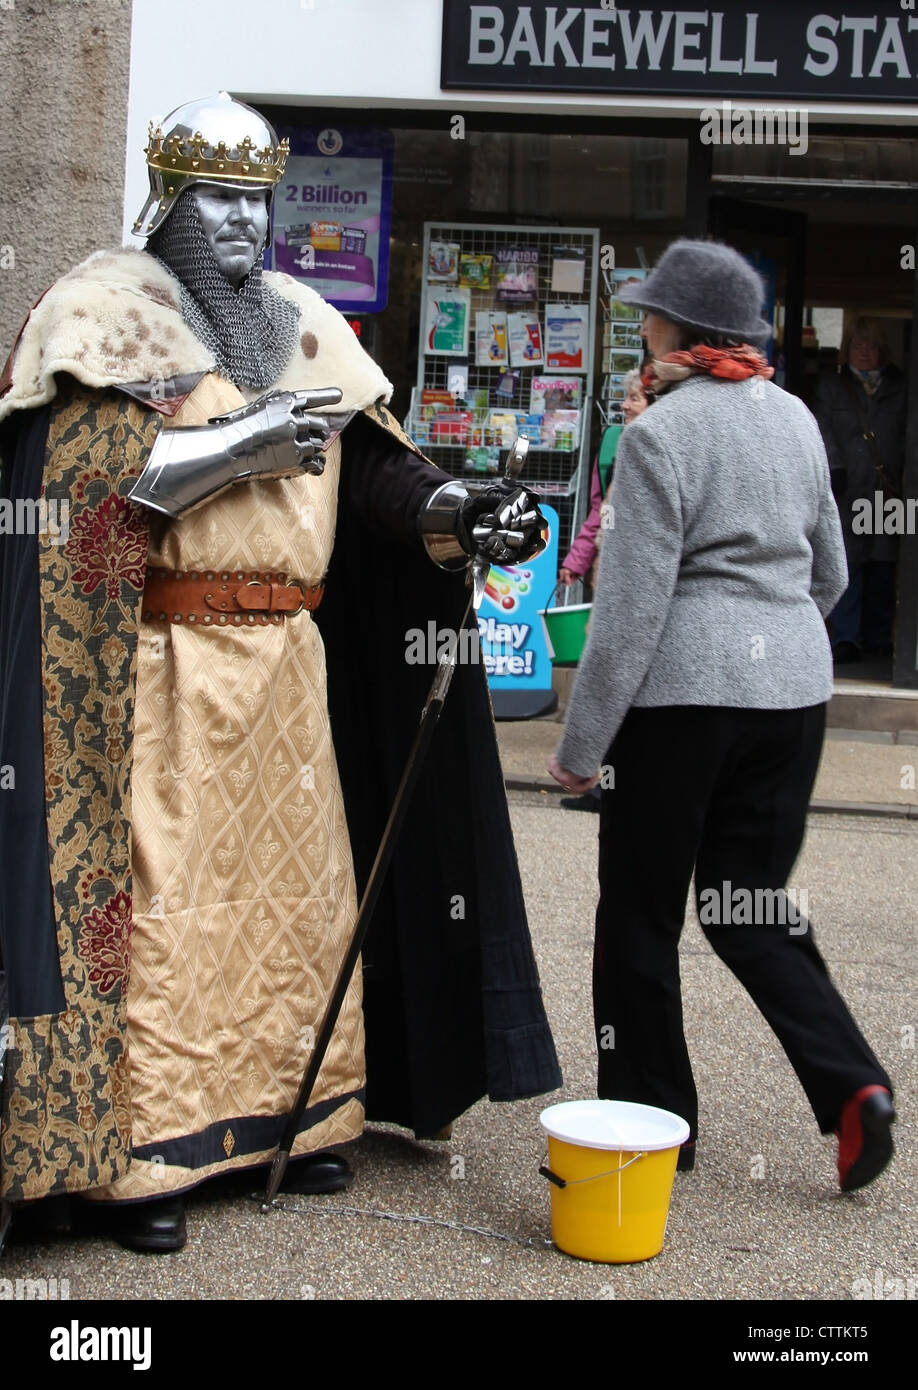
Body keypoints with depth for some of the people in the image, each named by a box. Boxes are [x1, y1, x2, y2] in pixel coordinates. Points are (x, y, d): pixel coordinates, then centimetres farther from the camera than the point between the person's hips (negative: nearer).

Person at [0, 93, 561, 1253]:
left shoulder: (306, 327, 16)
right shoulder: (106, 304, 1)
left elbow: (373, 465, 10)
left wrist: (460, 511, -9)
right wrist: (237, 443, -18)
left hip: (286, 657, 6)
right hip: (157, 663, -6)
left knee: (297, 883, 9)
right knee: (157, 895, -5)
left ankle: (287, 1111, 23)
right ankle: (132, 1149, 4)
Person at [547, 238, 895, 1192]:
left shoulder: (658, 437, -11)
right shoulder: (794, 418, 10)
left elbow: (630, 608, -14)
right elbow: (829, 571, 19)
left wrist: (581, 745, -9)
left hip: (683, 692, -6)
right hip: (793, 685, 7)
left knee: (641, 914, 9)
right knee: (750, 906, 15)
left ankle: (649, 1115, 18)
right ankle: (850, 1085, 0)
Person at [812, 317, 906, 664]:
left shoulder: (899, 388, 15)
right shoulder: (830, 387, 13)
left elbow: (907, 436, 10)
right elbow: (823, 432, 3)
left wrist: (901, 477, -4)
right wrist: (835, 469, -12)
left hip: (888, 491, 2)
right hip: (847, 491, -2)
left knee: (883, 567, 4)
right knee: (846, 564, -8)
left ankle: (878, 639, 13)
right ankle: (846, 639, -7)